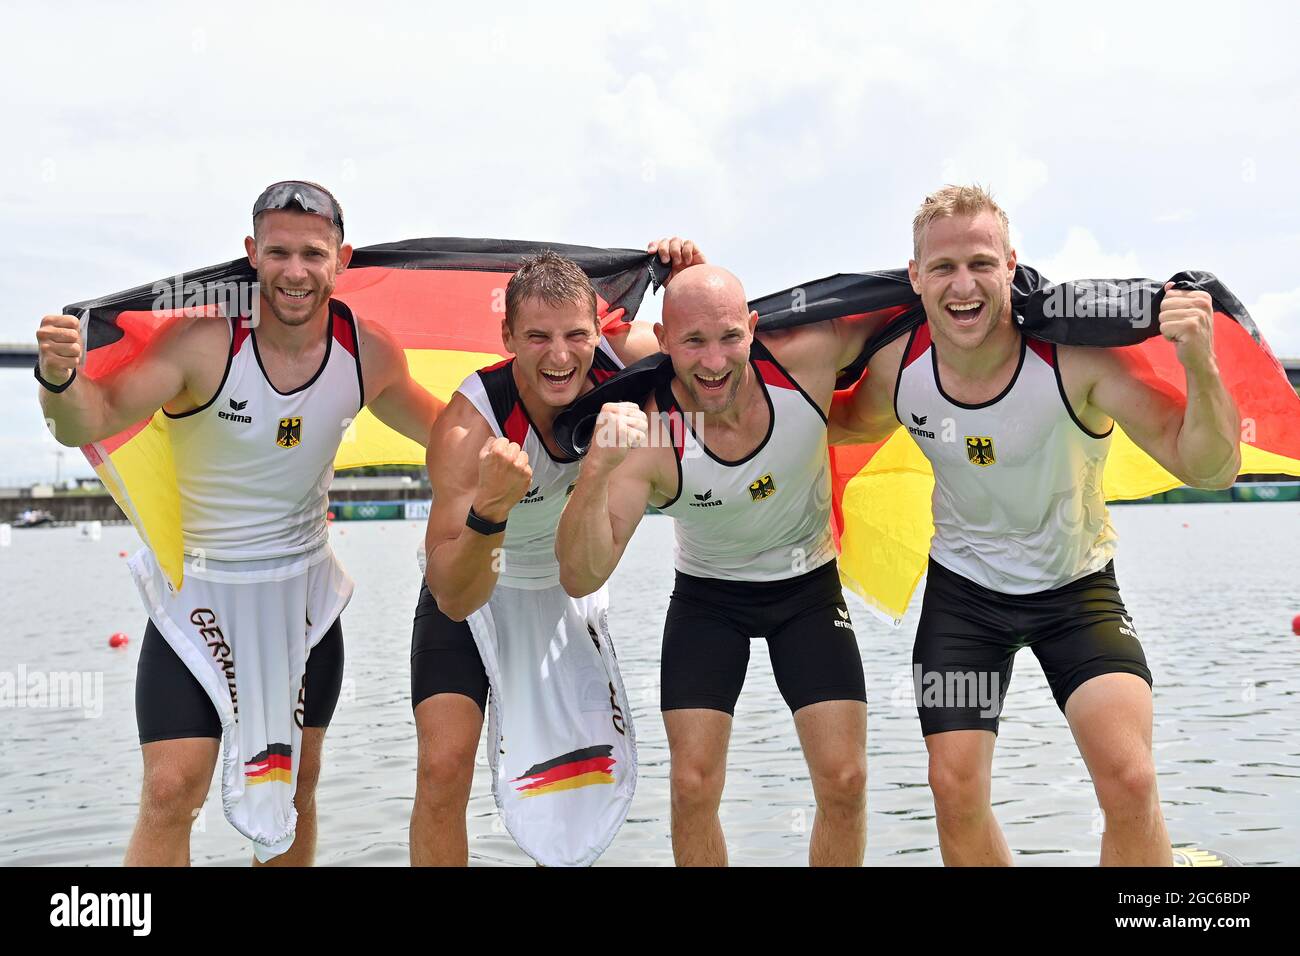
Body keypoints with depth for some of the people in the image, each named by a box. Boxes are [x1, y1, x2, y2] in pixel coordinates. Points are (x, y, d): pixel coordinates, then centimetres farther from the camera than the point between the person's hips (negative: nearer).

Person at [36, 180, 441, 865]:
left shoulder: (369, 353, -8)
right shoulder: (203, 341, -21)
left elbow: (443, 431, 9)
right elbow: (92, 421, -31)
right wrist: (61, 378, -52)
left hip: (303, 590, 4)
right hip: (197, 589, -4)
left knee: (295, 782, 15)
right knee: (171, 791, -10)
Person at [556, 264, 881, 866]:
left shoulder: (805, 356, -25)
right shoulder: (648, 436, -29)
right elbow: (580, 578, -36)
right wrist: (597, 467, -50)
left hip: (809, 587, 1)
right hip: (707, 596, -1)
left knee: (844, 781, -5)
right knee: (693, 786, -7)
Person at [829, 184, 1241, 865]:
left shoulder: (1078, 356, -26)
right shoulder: (898, 366, -15)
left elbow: (1210, 469, -26)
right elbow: (846, 426, 10)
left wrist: (1199, 367, -43)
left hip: (1076, 586, -2)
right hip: (963, 586, 2)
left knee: (1129, 782, -18)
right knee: (956, 791, -2)